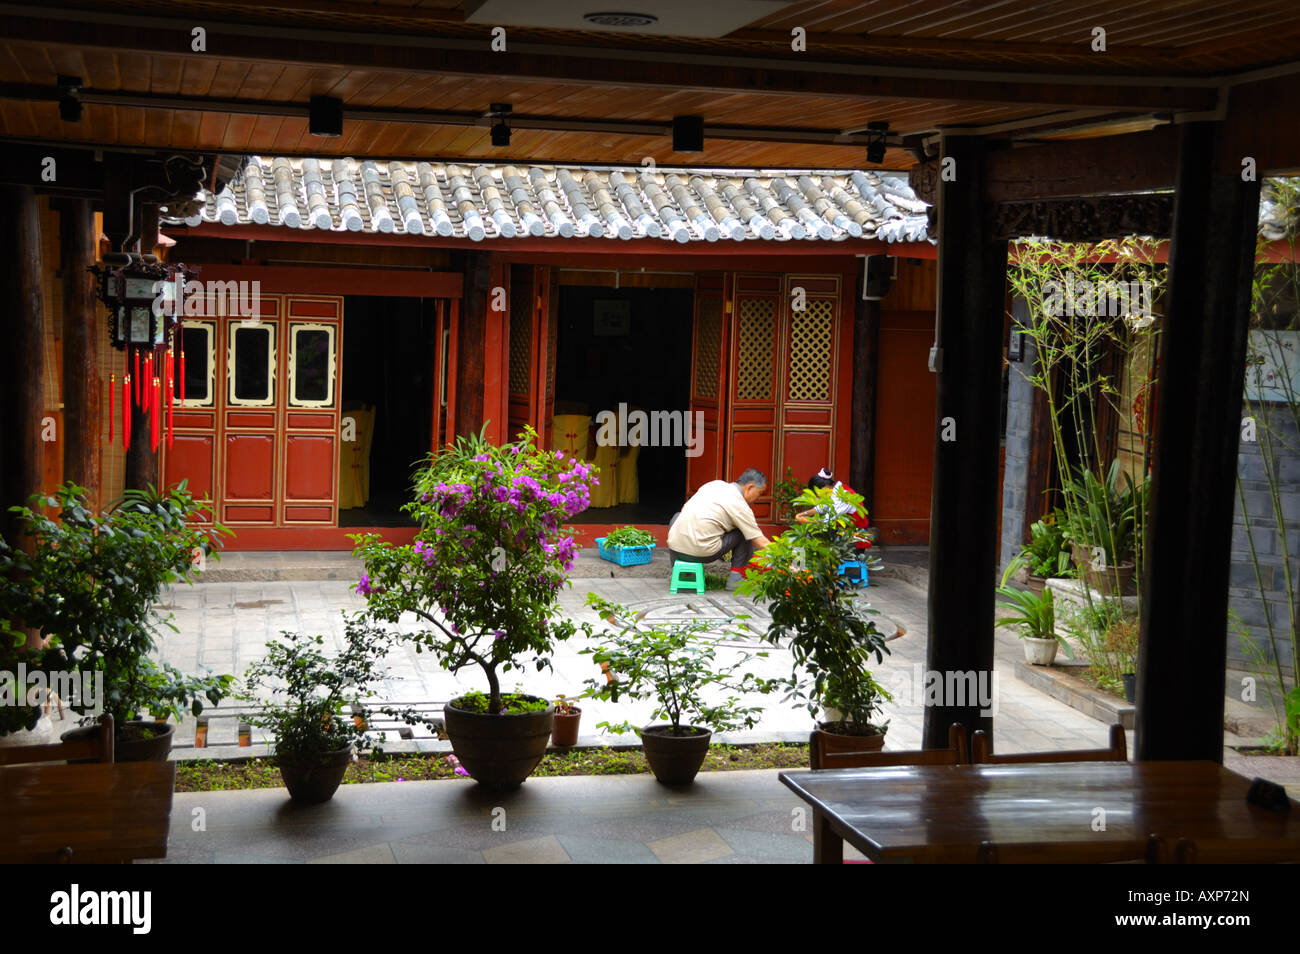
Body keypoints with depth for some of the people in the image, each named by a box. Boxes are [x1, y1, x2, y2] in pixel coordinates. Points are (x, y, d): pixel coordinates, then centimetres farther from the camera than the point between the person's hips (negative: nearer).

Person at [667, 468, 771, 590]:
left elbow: (685, 509, 25)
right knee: (744, 532, 11)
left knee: (677, 516, 37)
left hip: (675, 548, 5)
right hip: (701, 554, -5)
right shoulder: (740, 506, -3)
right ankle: (735, 578, 11)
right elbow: (761, 542, -4)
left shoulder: (715, 484, 14)